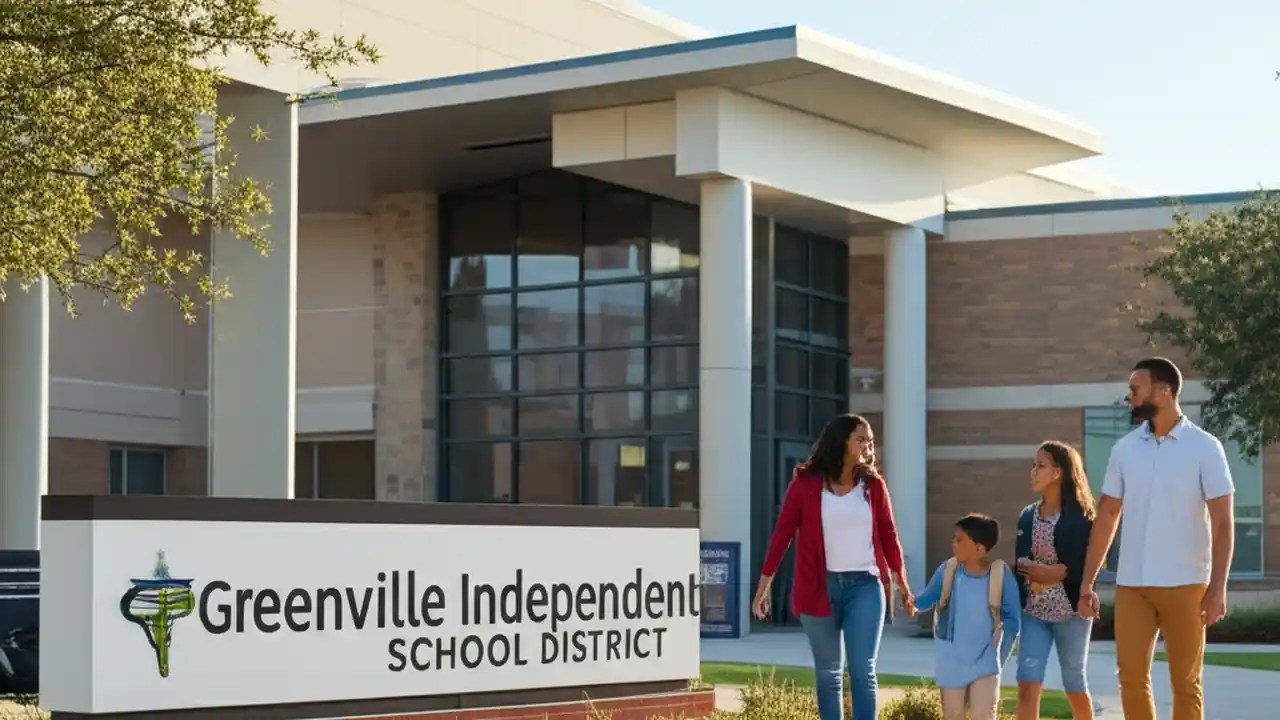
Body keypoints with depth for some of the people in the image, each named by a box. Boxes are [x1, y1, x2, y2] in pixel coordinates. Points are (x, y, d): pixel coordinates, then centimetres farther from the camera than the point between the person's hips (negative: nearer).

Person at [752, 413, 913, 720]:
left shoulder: (873, 484, 4)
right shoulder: (805, 483, -2)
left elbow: (888, 535, 11)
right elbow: (782, 534, -1)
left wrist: (901, 582, 14)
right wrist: (764, 585, -3)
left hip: (865, 586, 1)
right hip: (819, 587, -1)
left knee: (863, 672, -6)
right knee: (828, 674, 9)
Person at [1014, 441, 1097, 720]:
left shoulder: (1080, 516, -7)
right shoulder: (1028, 516, 9)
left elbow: (1087, 565, -11)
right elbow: (1019, 563, 10)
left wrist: (1059, 571, -17)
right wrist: (1036, 570, -9)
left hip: (1071, 610, -4)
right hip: (1034, 611, 4)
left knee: (1074, 685, 11)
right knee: (1027, 684, -9)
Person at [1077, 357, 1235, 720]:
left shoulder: (1204, 447, -4)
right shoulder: (1124, 449, 7)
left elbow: (1222, 522, -6)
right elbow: (1106, 517, 12)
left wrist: (1218, 588, -13)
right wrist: (1087, 582, 7)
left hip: (1185, 584, -4)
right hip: (1131, 584, 4)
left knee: (1186, 683, 4)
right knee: (1131, 677, 3)